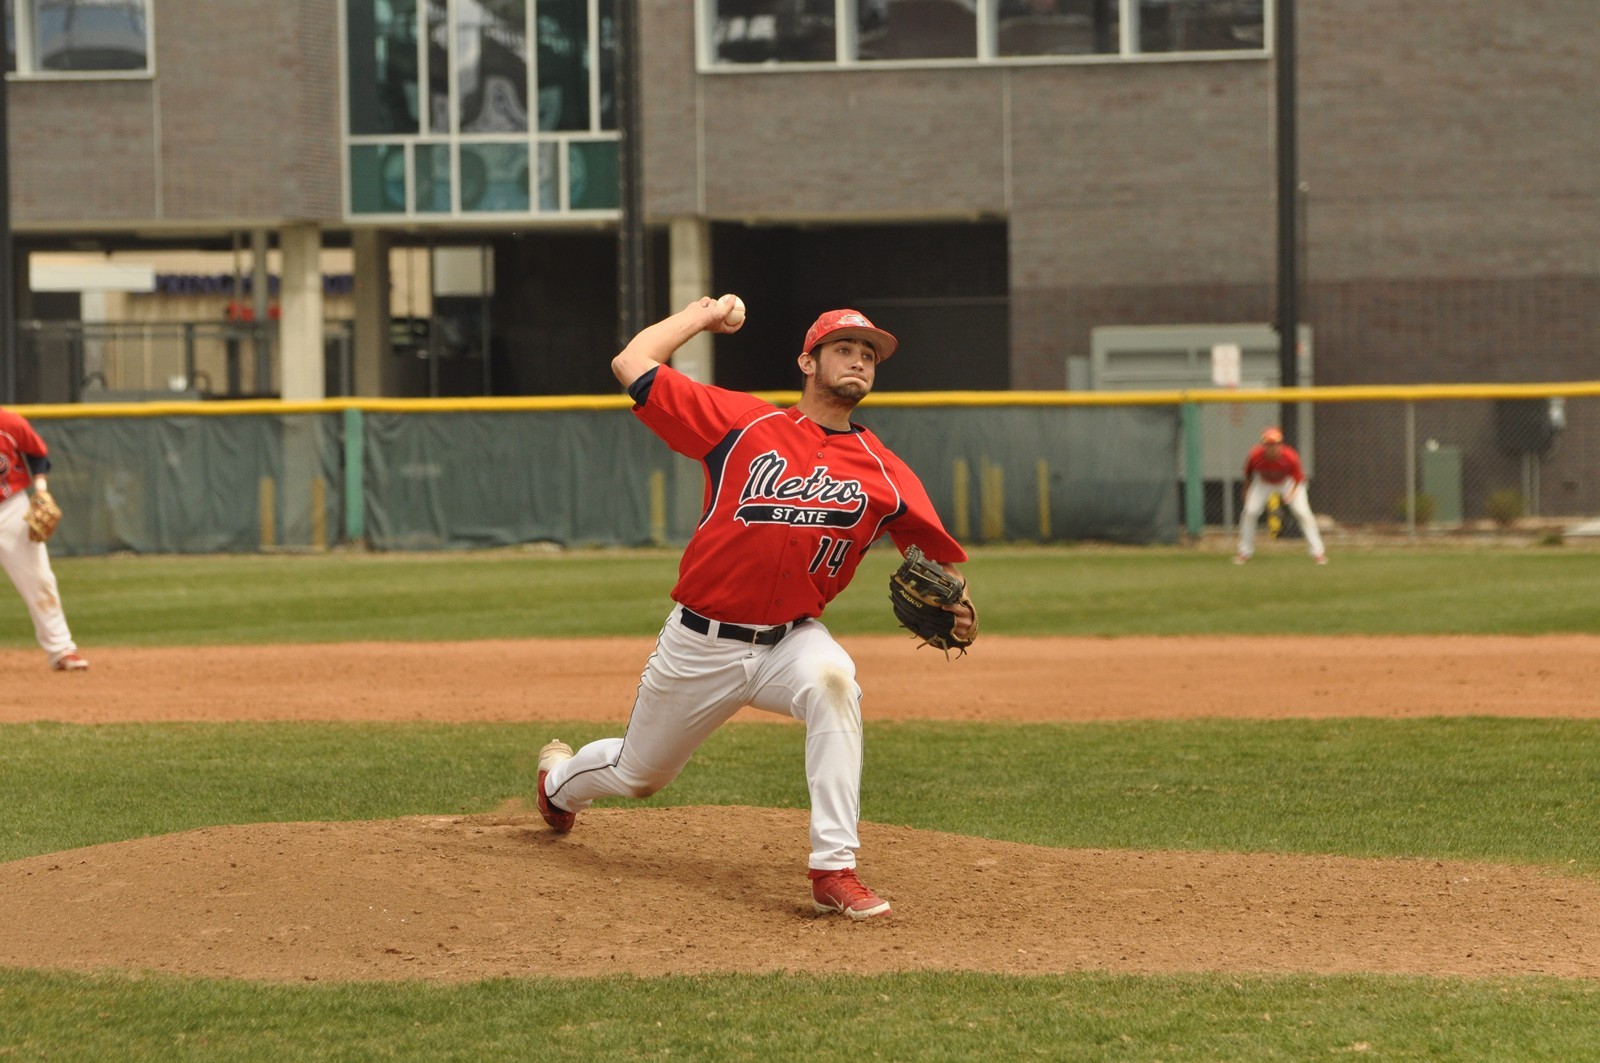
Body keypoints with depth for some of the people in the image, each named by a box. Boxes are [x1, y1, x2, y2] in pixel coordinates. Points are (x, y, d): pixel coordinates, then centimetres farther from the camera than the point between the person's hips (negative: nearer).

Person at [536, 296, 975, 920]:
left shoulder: (883, 474, 0)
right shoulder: (743, 423, -4)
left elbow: (939, 553, 4)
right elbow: (631, 365, -6)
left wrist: (952, 610, -17)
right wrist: (703, 314, 4)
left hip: (791, 640, 0)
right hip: (699, 645, 0)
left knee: (832, 681, -36)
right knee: (637, 775, 17)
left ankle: (834, 869, -34)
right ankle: (561, 776, 56)